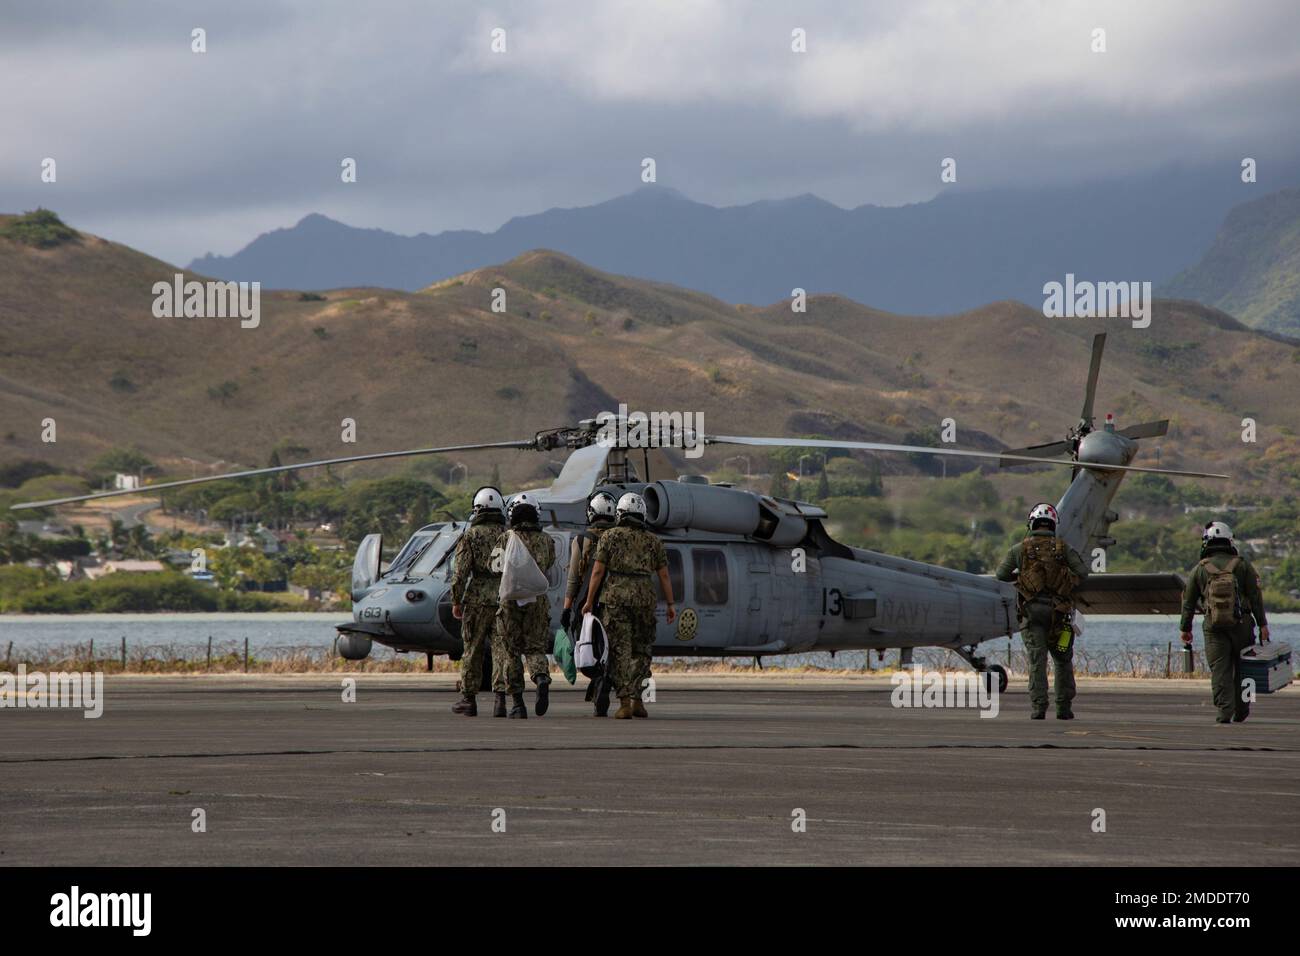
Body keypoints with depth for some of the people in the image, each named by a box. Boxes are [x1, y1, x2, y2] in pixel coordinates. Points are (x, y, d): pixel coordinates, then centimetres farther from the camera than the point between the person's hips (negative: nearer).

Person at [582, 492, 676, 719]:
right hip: (645, 595, 2)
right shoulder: (653, 540, 11)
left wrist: (589, 600, 4)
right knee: (642, 650, 12)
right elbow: (664, 574, 9)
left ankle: (625, 702, -6)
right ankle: (636, 698, 3)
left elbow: (598, 571, 0)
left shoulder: (610, 536, 4)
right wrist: (670, 604, 12)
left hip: (615, 596, -2)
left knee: (620, 650, 0)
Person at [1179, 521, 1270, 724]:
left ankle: (1225, 712, -10)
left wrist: (1185, 628, 18)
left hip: (1214, 627, 0)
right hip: (1241, 624, 0)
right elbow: (1256, 597, -1)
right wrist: (1262, 624, 2)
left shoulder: (1199, 569, 6)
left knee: (1220, 670, 0)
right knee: (1242, 667, 13)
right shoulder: (1242, 565, 4)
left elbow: (1189, 602, 9)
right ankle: (1241, 710, 15)